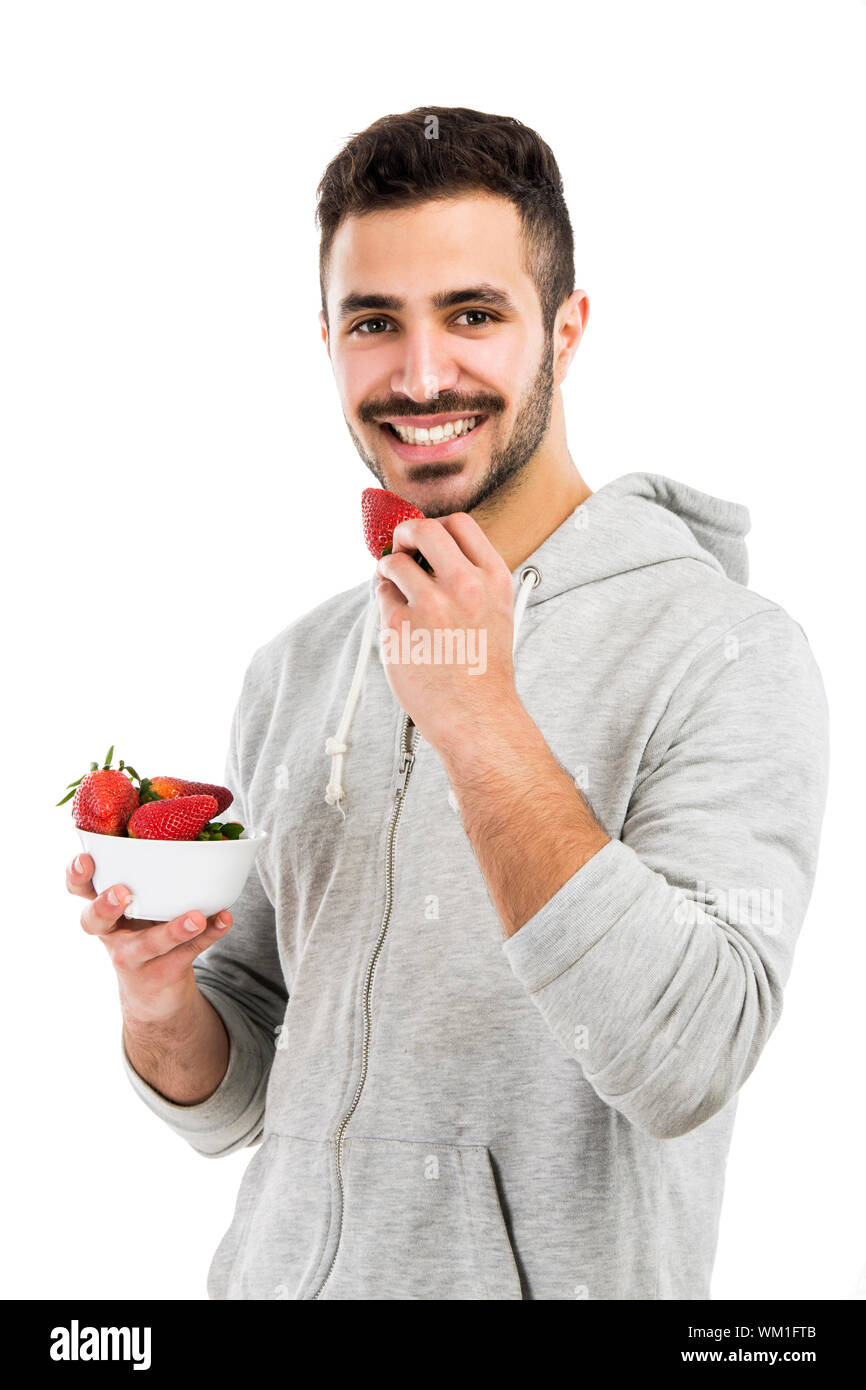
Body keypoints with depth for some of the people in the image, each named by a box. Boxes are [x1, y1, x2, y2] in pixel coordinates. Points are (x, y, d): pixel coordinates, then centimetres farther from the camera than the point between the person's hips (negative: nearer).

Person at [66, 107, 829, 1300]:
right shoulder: (291, 672, 2)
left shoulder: (727, 653, -15)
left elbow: (690, 1065, -25)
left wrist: (478, 717, -28)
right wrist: (160, 999, -14)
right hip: (284, 1269, 5)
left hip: (559, 1274, -4)